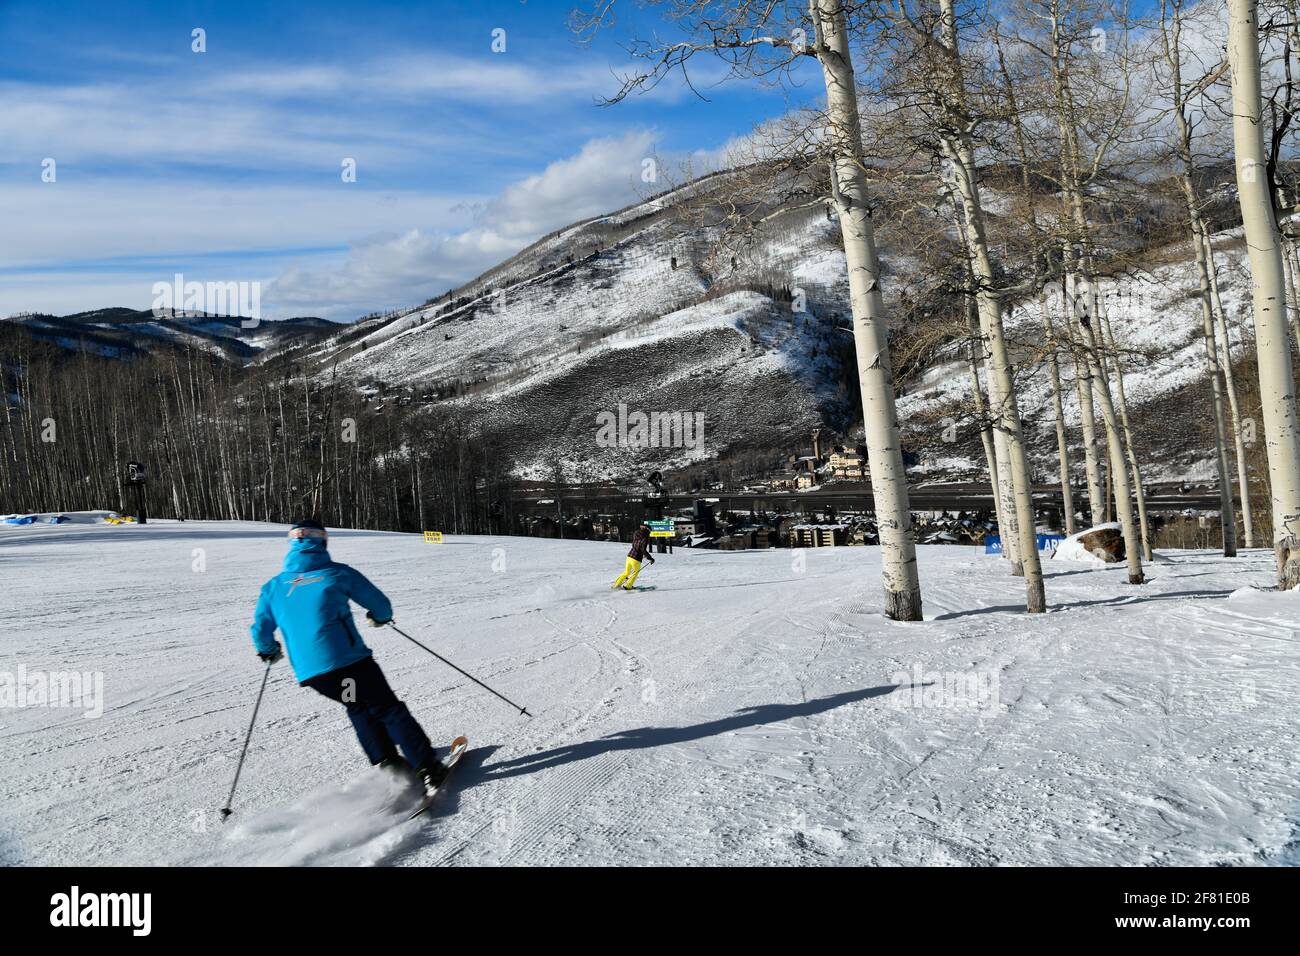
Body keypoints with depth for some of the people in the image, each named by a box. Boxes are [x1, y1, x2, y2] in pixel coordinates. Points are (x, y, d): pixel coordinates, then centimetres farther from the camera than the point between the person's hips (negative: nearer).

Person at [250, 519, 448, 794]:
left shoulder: (273, 587, 12)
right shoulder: (338, 573, 4)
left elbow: (261, 631, 19)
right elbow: (381, 605, 10)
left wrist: (269, 651, 41)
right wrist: (380, 618, 34)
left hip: (309, 672, 4)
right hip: (349, 660, -3)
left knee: (359, 708, 26)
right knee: (389, 710, 7)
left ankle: (386, 764, 17)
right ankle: (428, 769, 0)